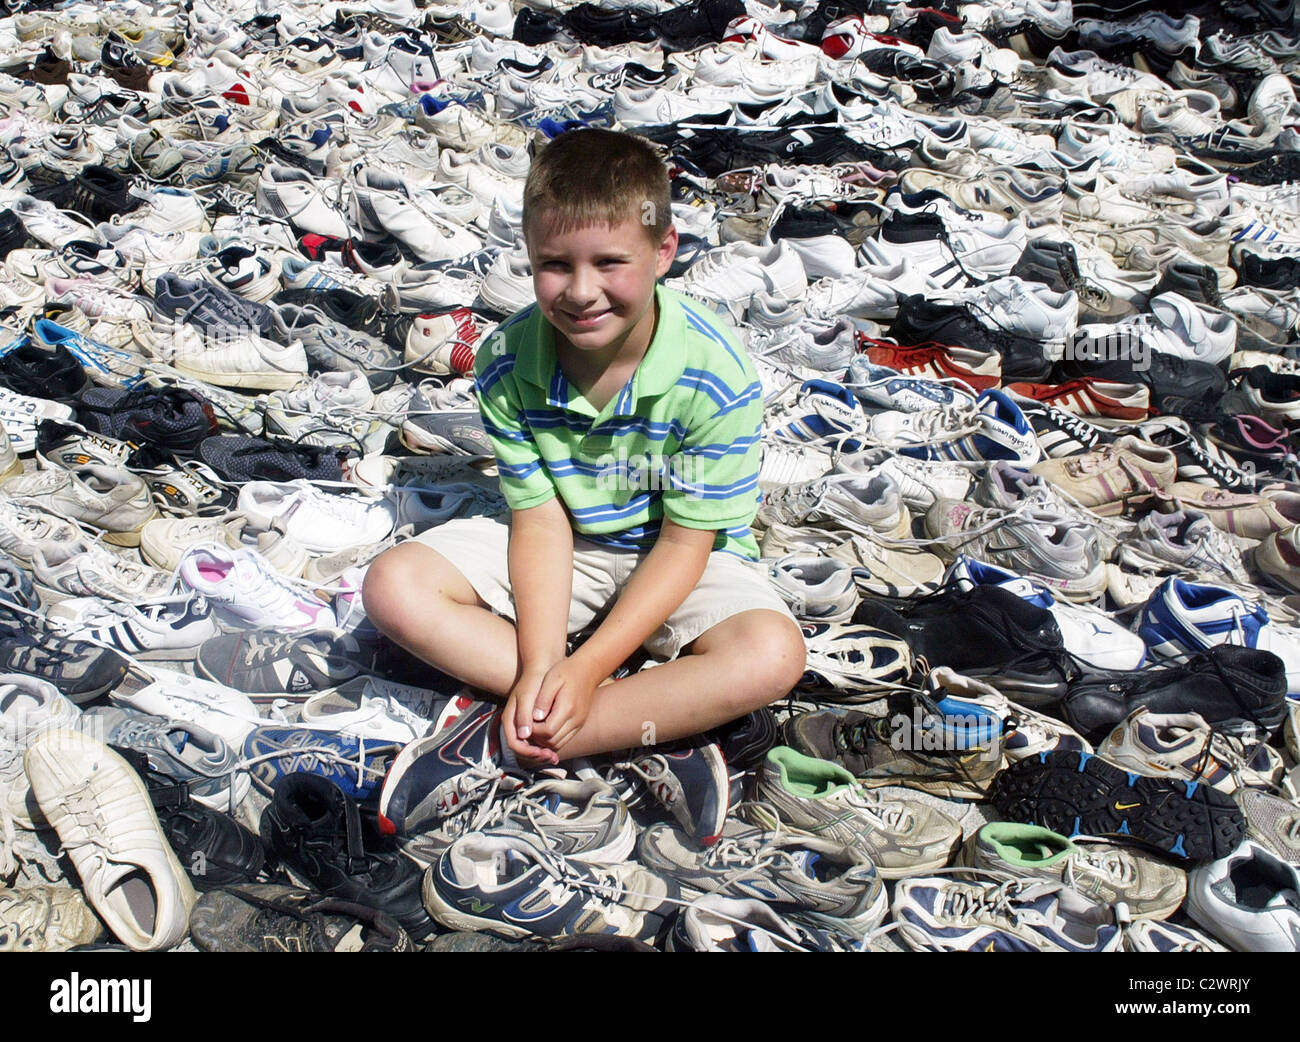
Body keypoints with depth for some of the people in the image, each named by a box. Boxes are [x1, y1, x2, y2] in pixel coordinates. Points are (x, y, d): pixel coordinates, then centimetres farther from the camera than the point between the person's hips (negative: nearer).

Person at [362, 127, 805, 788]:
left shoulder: (715, 378, -26)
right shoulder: (508, 364, -17)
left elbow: (684, 542, -20)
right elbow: (540, 520, -15)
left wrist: (588, 665, -27)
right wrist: (541, 667, -27)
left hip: (676, 558, -2)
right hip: (562, 546, 3)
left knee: (773, 655, -31)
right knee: (394, 587, -19)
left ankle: (527, 743, -25)